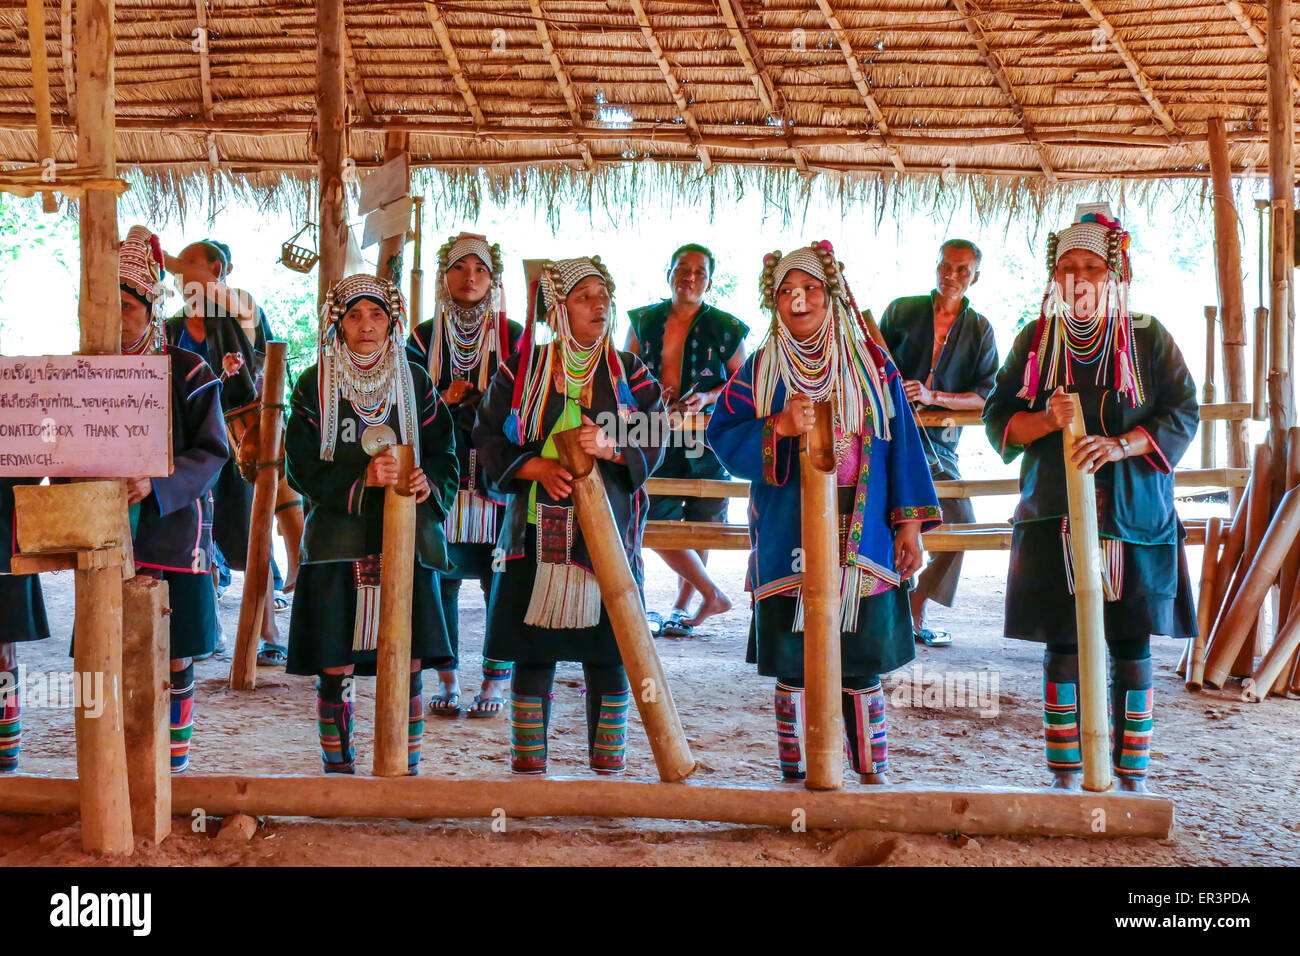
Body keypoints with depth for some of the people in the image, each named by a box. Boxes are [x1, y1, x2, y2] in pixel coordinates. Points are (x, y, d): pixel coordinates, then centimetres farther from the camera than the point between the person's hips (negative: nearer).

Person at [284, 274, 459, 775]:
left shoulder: (415, 381, 9)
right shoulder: (314, 385, 3)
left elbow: (444, 455, 8)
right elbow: (301, 466, -3)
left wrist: (429, 483, -14)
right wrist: (361, 480, -18)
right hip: (337, 540, -1)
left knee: (409, 668, 1)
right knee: (335, 669, 0)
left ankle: (407, 772, 14)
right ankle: (338, 772, 16)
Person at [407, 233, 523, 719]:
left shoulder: (512, 336, 6)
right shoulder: (424, 337, 10)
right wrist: (446, 401, -10)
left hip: (494, 474, -1)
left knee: (499, 578, -2)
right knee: (440, 577, 2)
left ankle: (497, 679, 10)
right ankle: (447, 679, 14)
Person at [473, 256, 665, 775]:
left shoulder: (629, 372, 9)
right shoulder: (522, 369, 8)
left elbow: (654, 444, 2)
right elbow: (489, 436, 4)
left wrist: (609, 447, -18)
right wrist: (538, 466, -12)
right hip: (538, 531, 0)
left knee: (608, 653, 1)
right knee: (532, 651, 2)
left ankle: (609, 761, 13)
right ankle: (527, 761, 13)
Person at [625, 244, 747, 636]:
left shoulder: (725, 328, 0)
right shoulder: (644, 321, 7)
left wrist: (708, 397, -10)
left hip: (706, 438, -1)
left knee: (699, 524, 4)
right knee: (655, 522, -7)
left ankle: (682, 606, 23)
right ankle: (712, 595, 8)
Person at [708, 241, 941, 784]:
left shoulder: (872, 365, 7)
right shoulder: (760, 369, 6)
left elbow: (902, 444, 7)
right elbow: (722, 438, -1)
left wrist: (910, 524, 1)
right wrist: (779, 427, -18)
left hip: (861, 539, 1)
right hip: (787, 542, 0)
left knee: (862, 665, 4)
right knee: (791, 666, 4)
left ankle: (873, 774, 18)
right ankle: (795, 778, 18)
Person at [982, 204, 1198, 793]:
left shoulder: (1148, 339, 6)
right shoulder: (1036, 340, 9)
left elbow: (1182, 413, 0)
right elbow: (998, 417, 7)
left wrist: (1120, 445, -17)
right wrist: (1045, 420, -14)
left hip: (1135, 518, 0)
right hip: (1055, 517, 1)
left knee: (1133, 649, 1)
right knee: (1063, 649, 2)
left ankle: (1132, 774, 13)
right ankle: (1065, 773, 12)